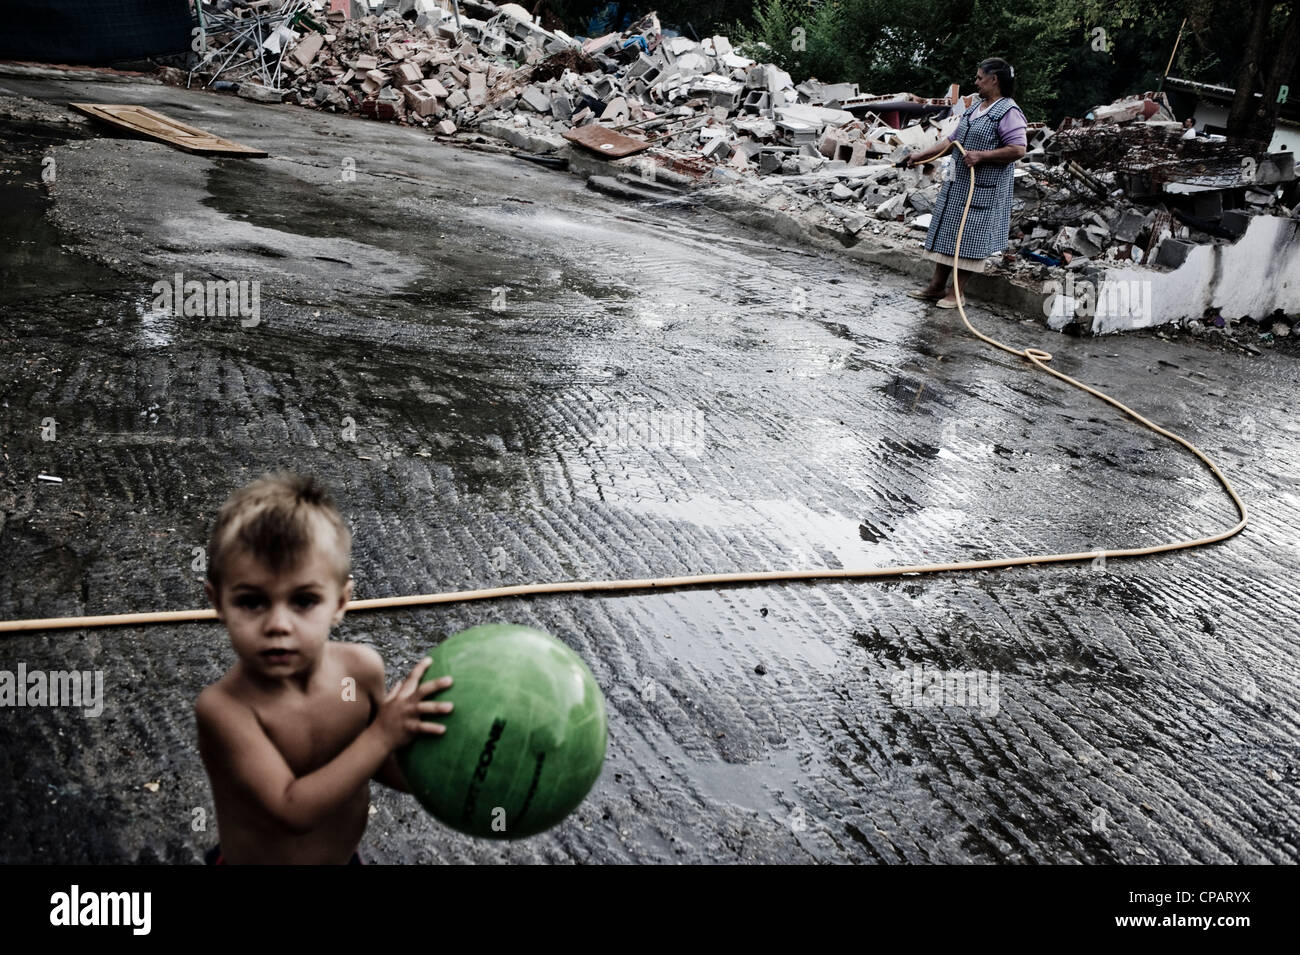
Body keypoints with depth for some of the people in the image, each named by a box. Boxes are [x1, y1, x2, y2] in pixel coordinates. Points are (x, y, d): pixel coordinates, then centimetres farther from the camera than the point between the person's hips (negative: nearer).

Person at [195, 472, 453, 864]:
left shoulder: (362, 669, -19)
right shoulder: (223, 707, -31)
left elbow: (379, 764, -1)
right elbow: (293, 811, -34)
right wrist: (384, 733, -37)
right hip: (251, 860, -3)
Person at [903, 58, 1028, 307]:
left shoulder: (1009, 112, -12)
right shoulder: (974, 108, 15)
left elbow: (1017, 149, -19)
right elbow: (952, 140, 19)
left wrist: (980, 155, -22)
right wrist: (920, 156, 15)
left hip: (981, 190, -8)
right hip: (957, 184, 9)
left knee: (969, 239, -3)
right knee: (947, 231, 11)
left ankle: (957, 292, 5)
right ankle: (937, 285, 19)